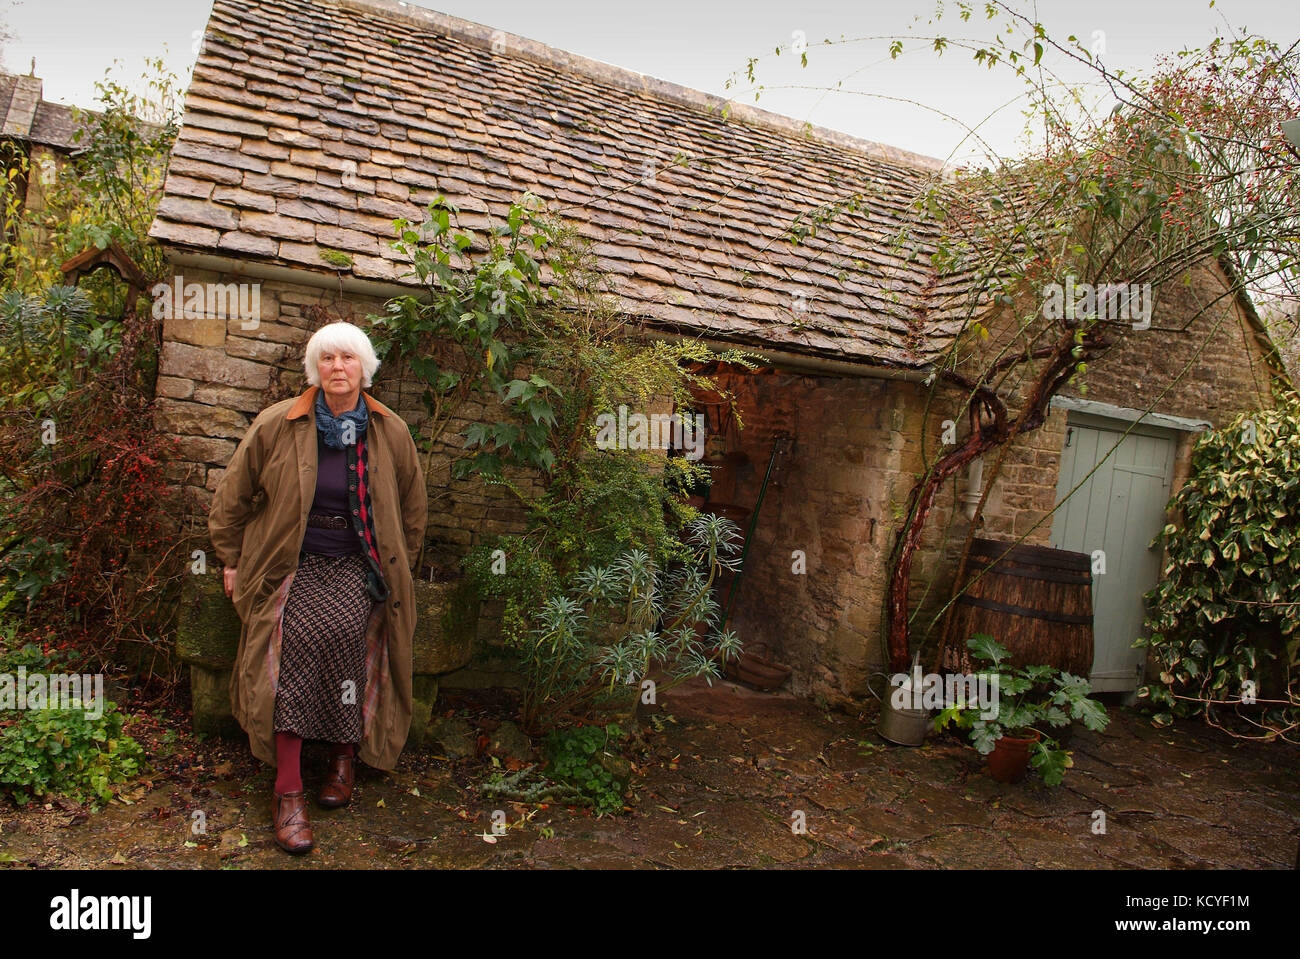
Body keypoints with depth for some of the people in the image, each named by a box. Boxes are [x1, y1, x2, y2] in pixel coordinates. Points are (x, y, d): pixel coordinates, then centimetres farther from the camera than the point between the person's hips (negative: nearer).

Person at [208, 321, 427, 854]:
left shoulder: (390, 433, 6)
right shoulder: (277, 425, 3)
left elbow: (412, 506, 17)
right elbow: (234, 496, 13)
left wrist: (395, 570, 15)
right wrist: (231, 560, 13)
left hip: (357, 568, 0)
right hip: (292, 564, 0)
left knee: (340, 629, -30)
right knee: (295, 636, -28)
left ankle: (344, 755, -8)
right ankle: (288, 790, -22)